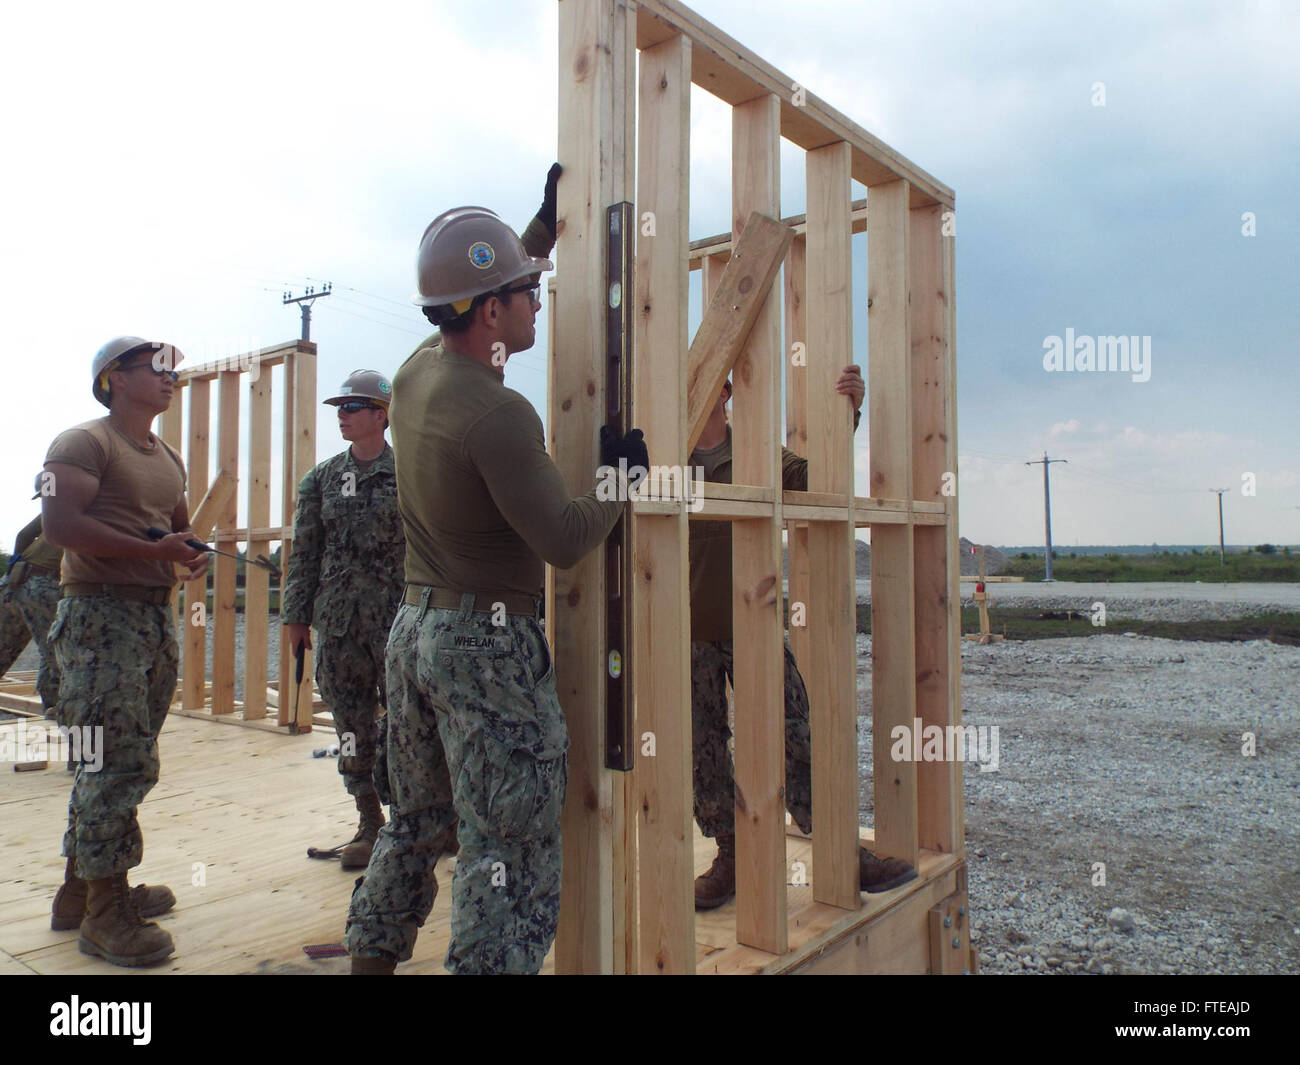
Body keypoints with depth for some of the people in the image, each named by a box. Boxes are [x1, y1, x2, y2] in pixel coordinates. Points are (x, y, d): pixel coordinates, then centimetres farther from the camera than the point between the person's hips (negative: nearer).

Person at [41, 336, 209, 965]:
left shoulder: (169, 460, 20)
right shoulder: (84, 443, -6)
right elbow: (59, 523, -18)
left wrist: (193, 553, 6)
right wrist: (152, 552, -22)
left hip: (156, 616, 9)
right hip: (100, 613, -9)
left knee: (108, 764, 14)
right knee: (121, 763, -10)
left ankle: (80, 890, 26)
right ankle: (105, 916, 0)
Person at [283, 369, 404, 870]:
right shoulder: (322, 478, 12)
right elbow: (304, 551, 12)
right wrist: (295, 616, 9)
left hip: (396, 618, -4)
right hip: (337, 621, 5)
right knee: (353, 726, 9)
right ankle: (370, 825, 21)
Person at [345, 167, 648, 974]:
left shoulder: (416, 377, 6)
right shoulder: (498, 413, -21)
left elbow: (477, 295, 25)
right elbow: (564, 541, -21)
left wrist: (543, 230, 30)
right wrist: (621, 479, -4)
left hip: (415, 627, 9)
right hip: (489, 642, -9)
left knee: (417, 822, 22)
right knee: (512, 848, 0)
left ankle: (373, 956, 35)